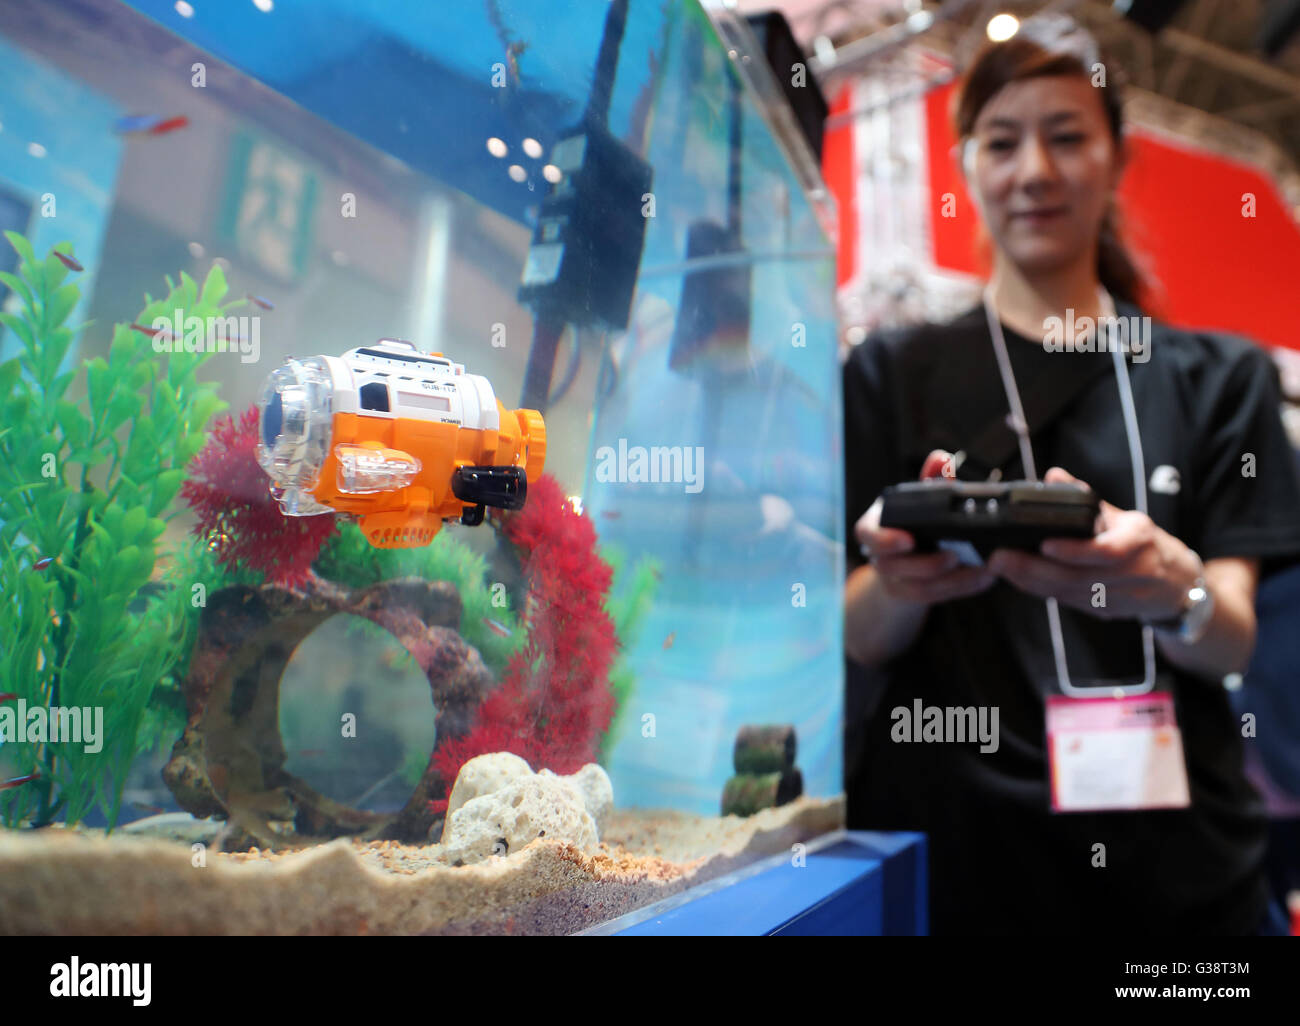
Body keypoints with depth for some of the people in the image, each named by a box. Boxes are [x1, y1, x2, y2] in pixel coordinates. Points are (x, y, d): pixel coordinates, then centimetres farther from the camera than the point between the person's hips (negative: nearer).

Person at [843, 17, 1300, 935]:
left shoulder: (1218, 376, 4)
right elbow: (862, 639, -2)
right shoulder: (894, 374, 3)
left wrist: (1171, 590, -28)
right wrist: (901, 580, -26)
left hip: (1174, 860, 1)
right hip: (955, 850, 0)